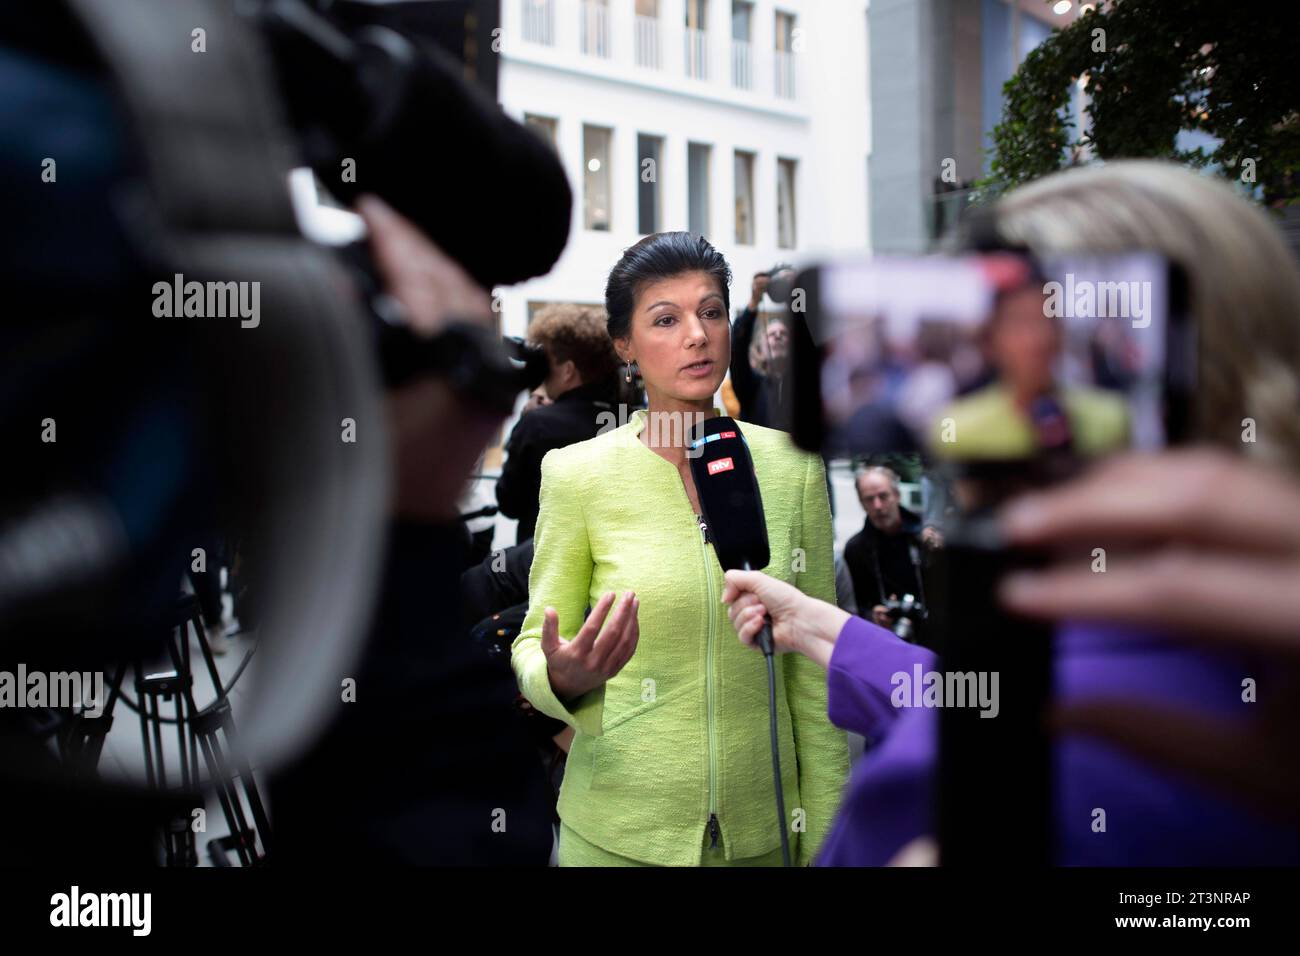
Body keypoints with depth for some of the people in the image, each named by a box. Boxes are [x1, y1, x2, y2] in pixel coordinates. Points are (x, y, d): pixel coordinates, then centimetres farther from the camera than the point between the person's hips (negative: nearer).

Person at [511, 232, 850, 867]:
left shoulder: (791, 467, -3)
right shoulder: (577, 474, -9)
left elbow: (813, 672, 1)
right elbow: (535, 642, -2)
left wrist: (823, 838, 1)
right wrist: (563, 679, -26)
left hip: (762, 830, 2)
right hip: (618, 834, -2)